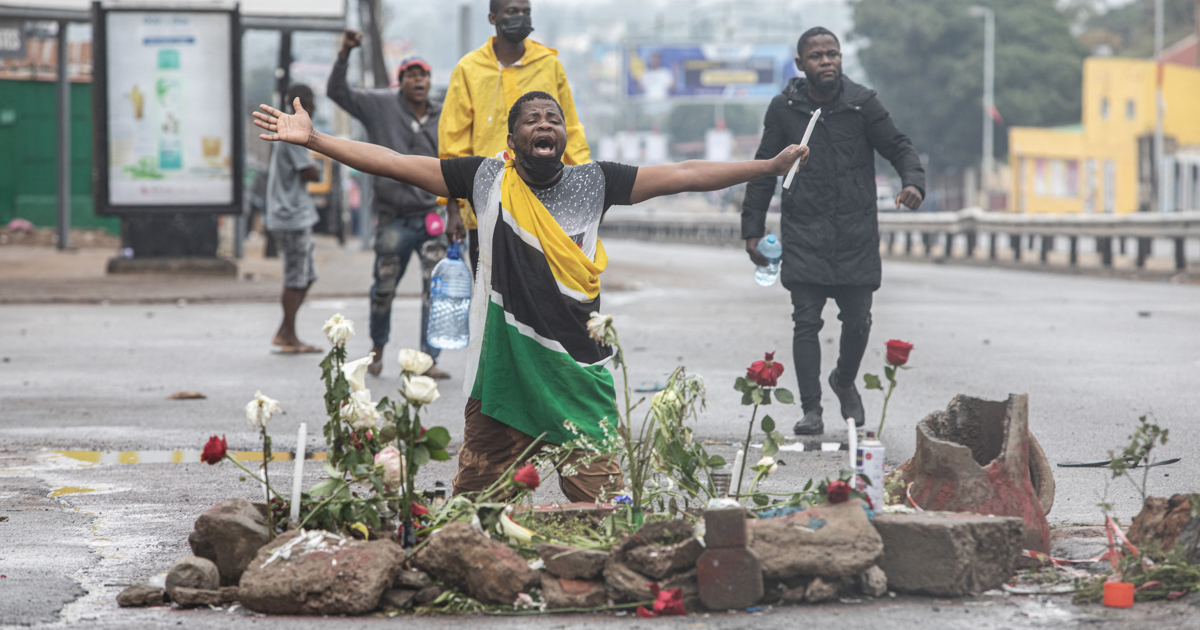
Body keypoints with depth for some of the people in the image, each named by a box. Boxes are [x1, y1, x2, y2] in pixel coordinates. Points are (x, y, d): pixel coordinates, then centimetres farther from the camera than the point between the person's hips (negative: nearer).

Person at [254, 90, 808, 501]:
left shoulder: (595, 182, 5)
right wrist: (312, 139, 1)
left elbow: (683, 175, 4)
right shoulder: (486, 179, 4)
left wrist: (770, 167, 0)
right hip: (503, 374, 0)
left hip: (577, 373, 0)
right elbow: (393, 164, 5)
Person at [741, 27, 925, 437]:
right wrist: (753, 228, 6)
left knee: (857, 320, 4)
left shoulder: (861, 103, 1)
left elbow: (898, 147, 4)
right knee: (806, 322, -5)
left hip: (857, 235, 1)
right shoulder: (784, 109, 2)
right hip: (804, 236, 0)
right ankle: (811, 410, 2)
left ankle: (844, 381, 34)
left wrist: (913, 181, -18)